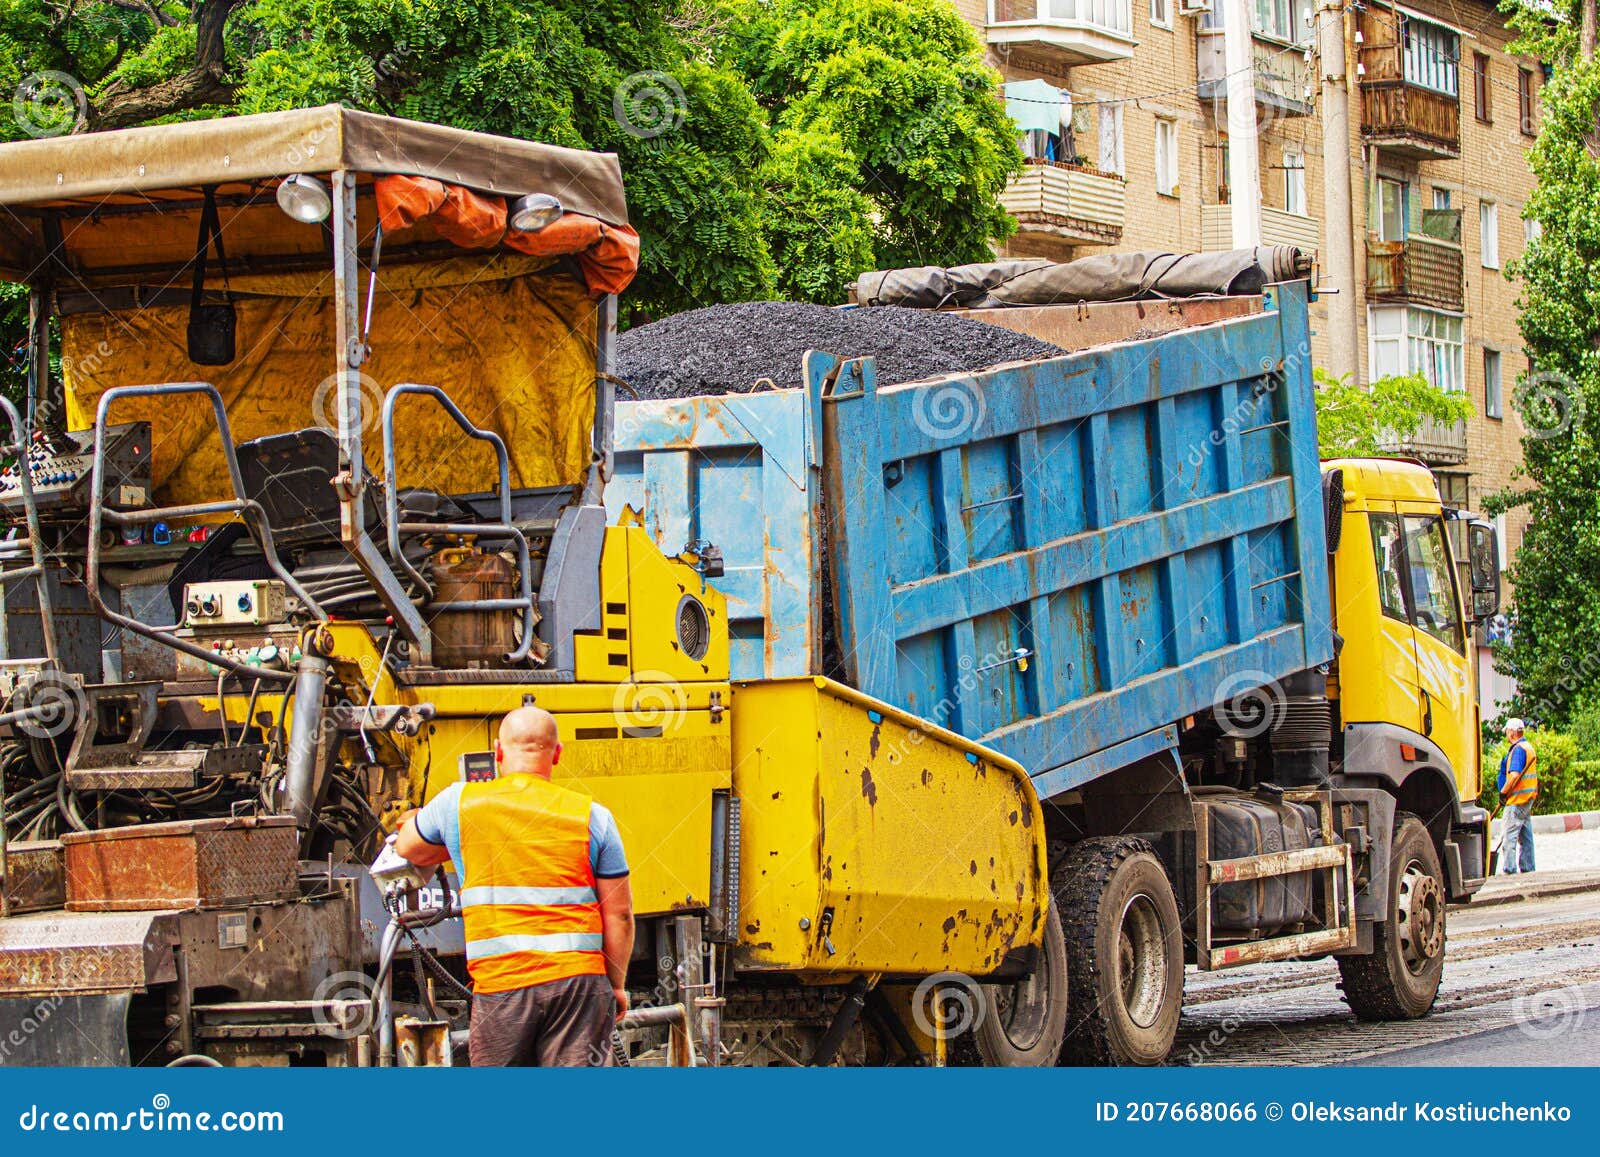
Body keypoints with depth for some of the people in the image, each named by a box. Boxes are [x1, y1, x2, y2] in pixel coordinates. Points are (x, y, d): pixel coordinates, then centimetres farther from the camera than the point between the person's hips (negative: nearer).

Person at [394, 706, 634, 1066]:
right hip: (579, 981, 0)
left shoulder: (459, 803, 5)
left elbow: (408, 848, 25)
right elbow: (619, 914, 5)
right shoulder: (592, 816, 5)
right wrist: (617, 985, 16)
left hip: (500, 985, 0)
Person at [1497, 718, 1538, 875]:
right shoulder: (1528, 747, 17)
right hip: (1529, 797, 10)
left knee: (1510, 835, -9)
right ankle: (1527, 868, 13)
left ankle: (1509, 869, -12)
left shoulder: (1518, 749, -15)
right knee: (1525, 835, 11)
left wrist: (1503, 792, -15)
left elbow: (1515, 775, -24)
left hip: (1518, 798, -10)